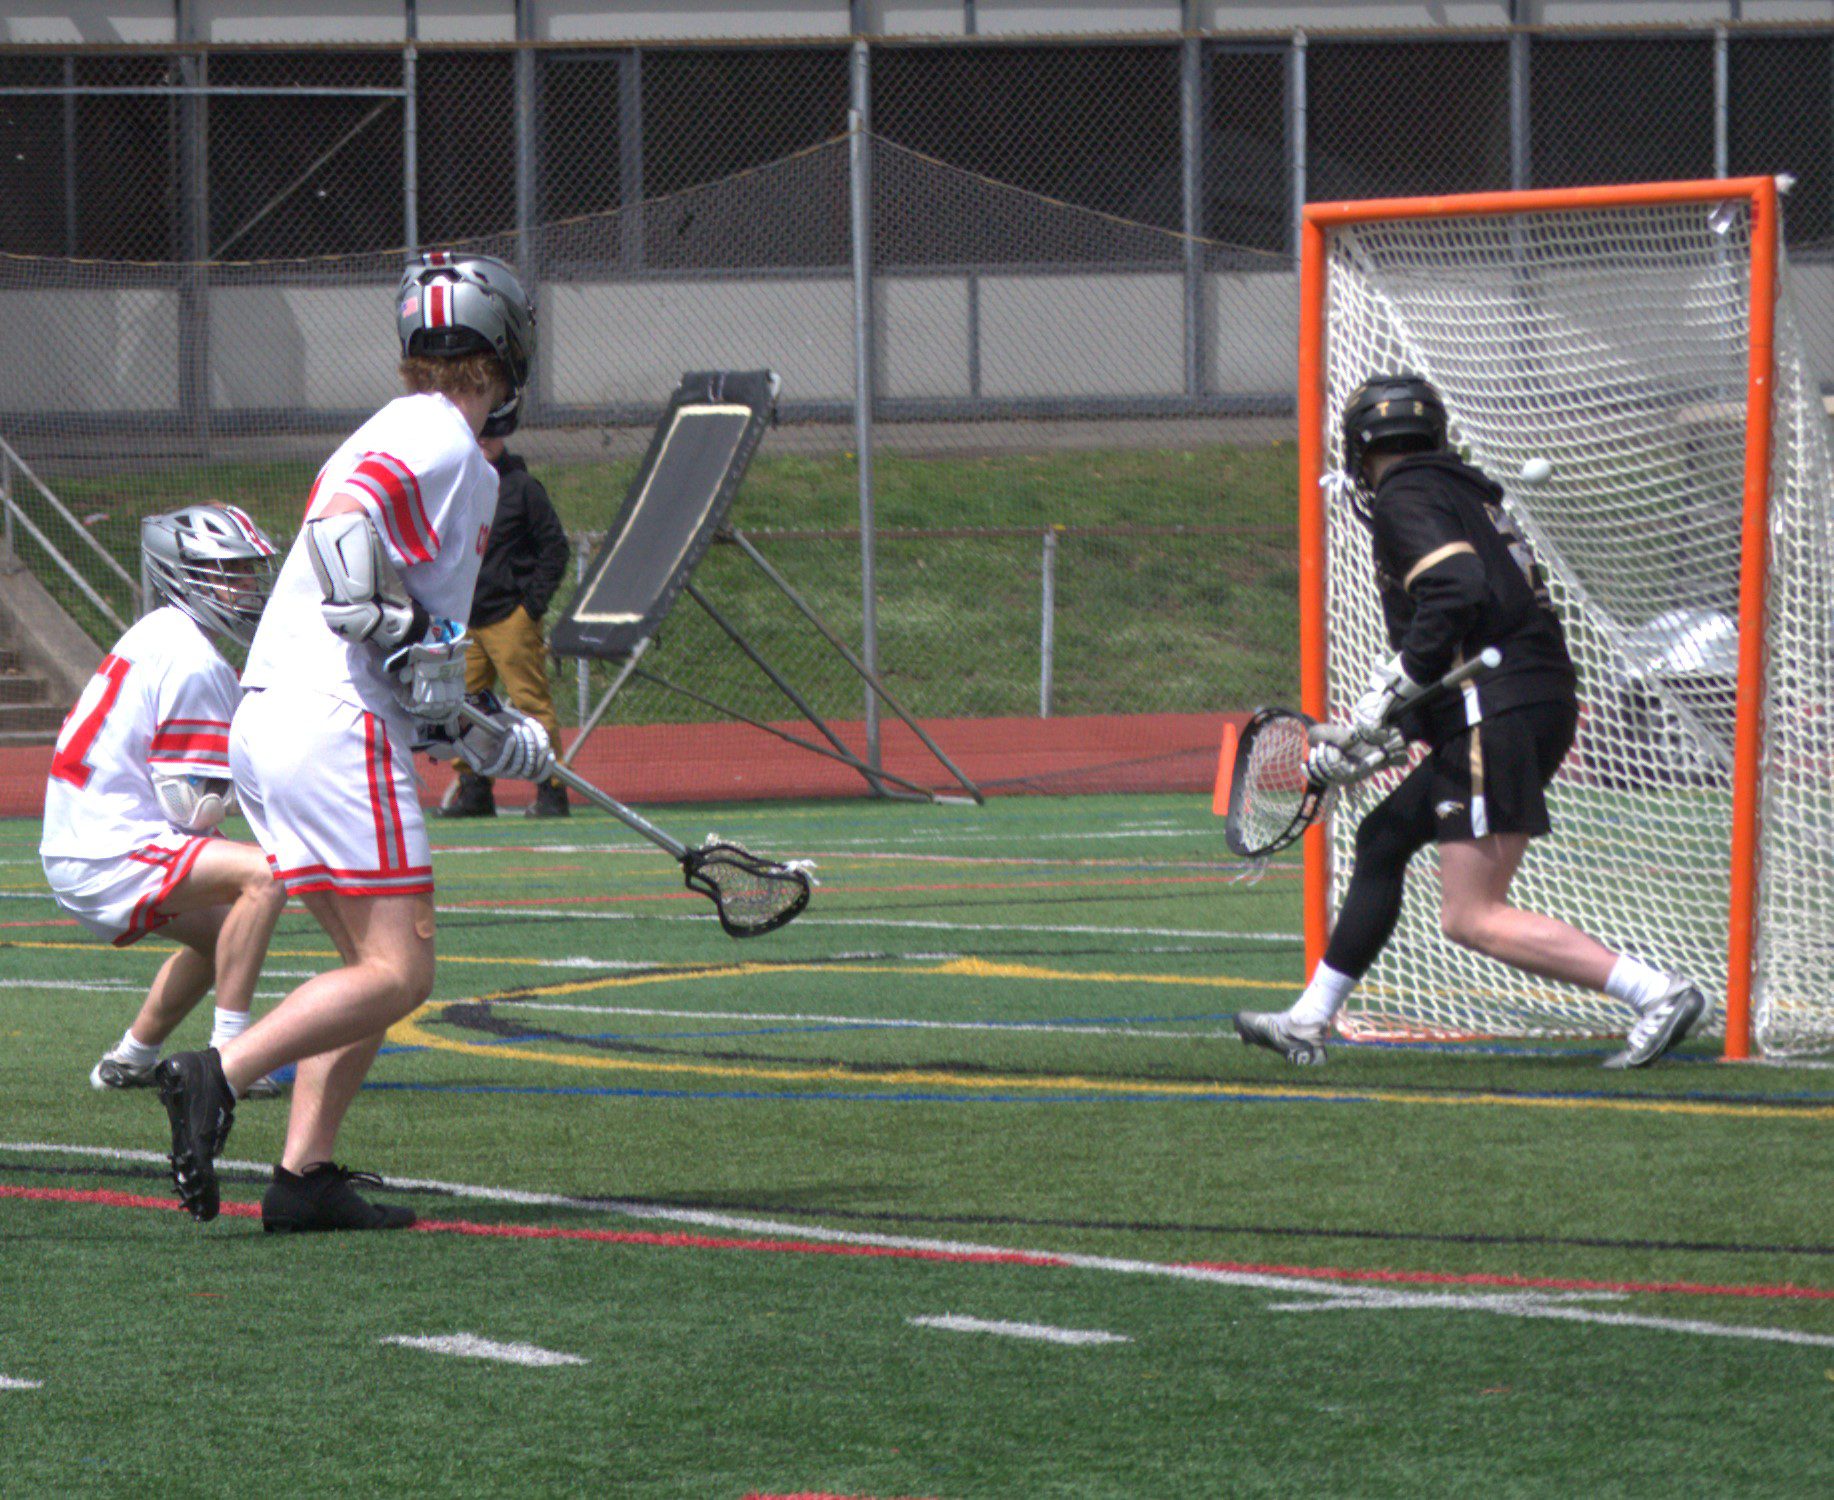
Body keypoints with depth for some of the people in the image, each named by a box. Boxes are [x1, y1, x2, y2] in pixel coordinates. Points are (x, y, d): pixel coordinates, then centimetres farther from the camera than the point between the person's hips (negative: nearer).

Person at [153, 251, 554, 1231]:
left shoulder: (387, 436, 25)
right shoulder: (447, 444, -5)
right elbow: (347, 528, -24)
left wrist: (482, 737, 30)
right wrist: (417, 646, -20)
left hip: (262, 725, 10)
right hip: (336, 734, -10)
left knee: (376, 965, 12)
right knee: (397, 973, -8)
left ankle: (304, 1175, 4)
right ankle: (218, 1076, -20)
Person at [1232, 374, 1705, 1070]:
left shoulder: (1406, 497, -4)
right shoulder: (1463, 494, 24)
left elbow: (1457, 593, -21)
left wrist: (1387, 696, -14)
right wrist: (1366, 741, 26)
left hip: (1498, 716, -10)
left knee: (1471, 917, -12)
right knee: (1382, 840, 21)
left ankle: (1659, 993, -19)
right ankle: (1308, 1023, 27)